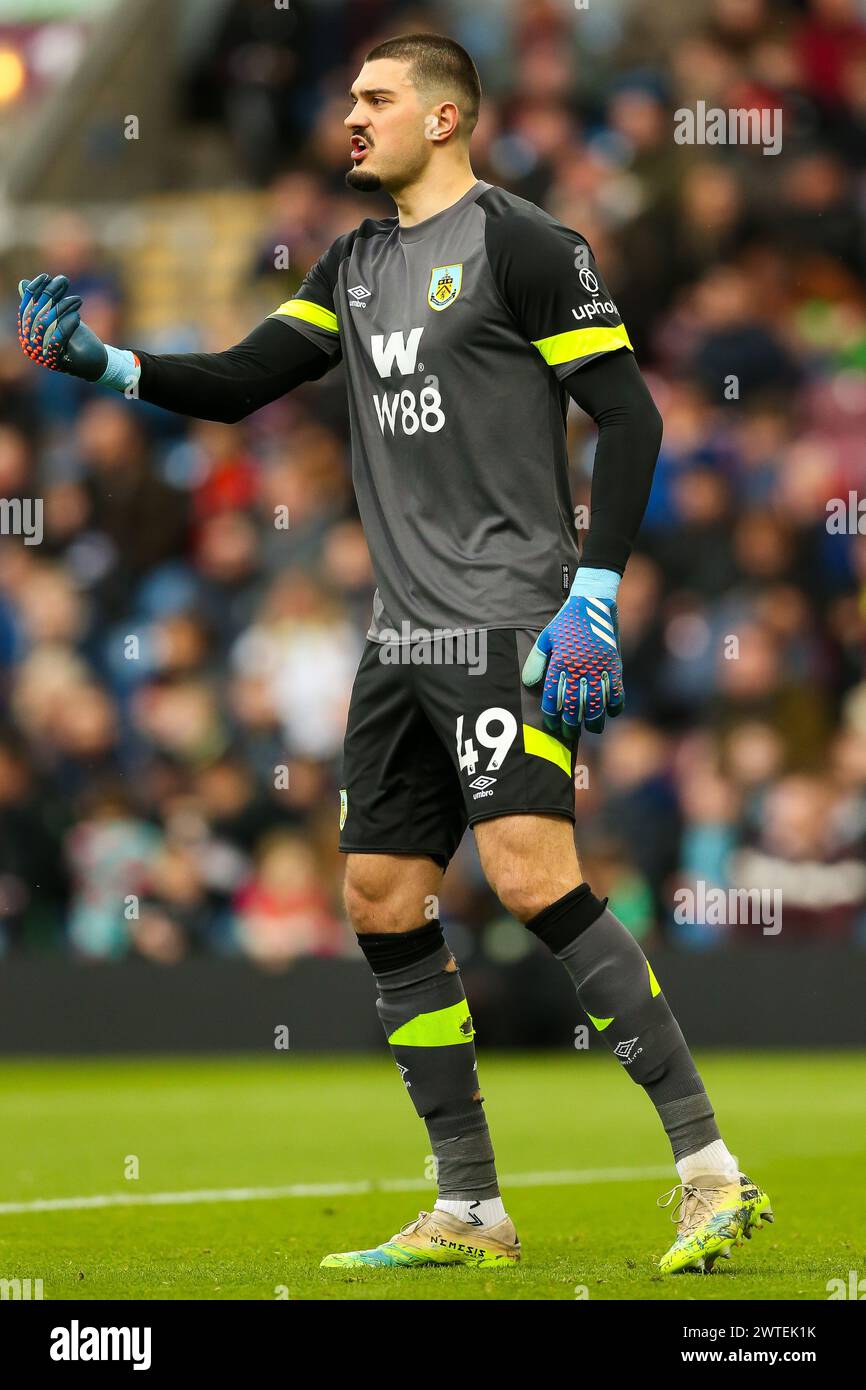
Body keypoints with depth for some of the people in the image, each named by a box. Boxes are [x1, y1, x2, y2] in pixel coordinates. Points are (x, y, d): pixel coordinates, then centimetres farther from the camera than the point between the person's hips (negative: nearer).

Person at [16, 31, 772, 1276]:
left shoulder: (519, 244, -6)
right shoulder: (358, 267, 17)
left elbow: (630, 417, -9)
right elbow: (235, 384, 17)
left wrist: (592, 598, -16)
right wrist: (102, 362, 1)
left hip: (509, 620, -8)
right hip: (405, 635, 8)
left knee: (532, 874, -21)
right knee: (383, 902, 5)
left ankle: (712, 1172, -17)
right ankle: (470, 1213, 12)